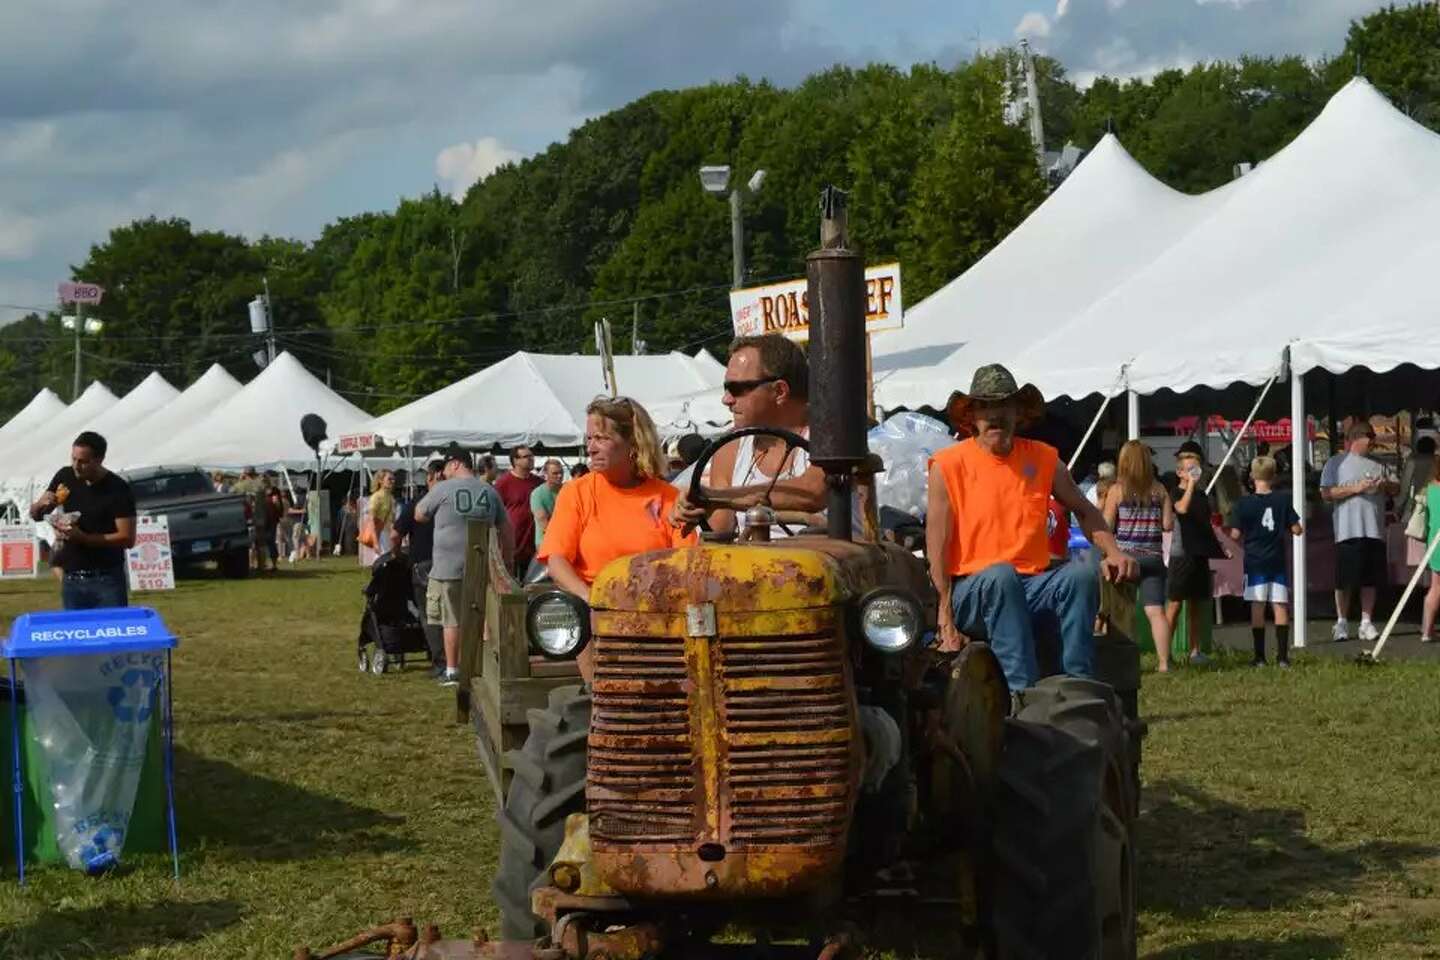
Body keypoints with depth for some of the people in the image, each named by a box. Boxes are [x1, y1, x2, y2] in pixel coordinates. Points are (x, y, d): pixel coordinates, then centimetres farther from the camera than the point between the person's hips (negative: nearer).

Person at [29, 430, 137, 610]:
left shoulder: (118, 490, -11)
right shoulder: (65, 477, 4)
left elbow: (127, 538, -14)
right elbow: (35, 515, 12)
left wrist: (83, 537, -22)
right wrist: (41, 505, -12)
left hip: (107, 580, -5)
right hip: (71, 579, 5)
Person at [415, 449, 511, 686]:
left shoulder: (443, 489, -8)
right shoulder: (490, 491, 5)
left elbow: (419, 515, 5)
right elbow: (507, 529, 10)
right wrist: (508, 559, 20)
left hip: (448, 568, -4)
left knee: (452, 621, 4)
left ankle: (452, 671, 7)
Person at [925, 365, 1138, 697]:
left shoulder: (1043, 458, 10)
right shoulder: (949, 465, -2)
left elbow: (1084, 511, 20)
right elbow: (937, 551, -5)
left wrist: (1113, 552, -1)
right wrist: (946, 623, -12)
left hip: (1033, 587, 4)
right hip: (972, 592, -3)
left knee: (1083, 574, -26)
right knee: (1000, 576, -37)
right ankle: (1024, 692, -44)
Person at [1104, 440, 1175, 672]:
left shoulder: (1117, 490, -4)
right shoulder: (1159, 490, 4)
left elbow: (1106, 526, -5)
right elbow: (1168, 525, 4)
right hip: (1153, 557, 2)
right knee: (1156, 610, -1)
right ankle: (1164, 662, -5)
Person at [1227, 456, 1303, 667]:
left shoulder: (1244, 503, -7)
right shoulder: (1283, 500, -2)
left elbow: (1235, 534, -9)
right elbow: (1296, 529, 0)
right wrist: (1301, 529, 22)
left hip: (1254, 562, -2)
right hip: (1278, 561, 2)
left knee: (1257, 607, 2)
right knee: (1280, 606, 5)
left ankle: (1260, 657, 2)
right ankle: (1282, 656, 3)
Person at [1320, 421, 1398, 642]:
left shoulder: (1377, 464, 18)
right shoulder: (1336, 463, 3)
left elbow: (1396, 489, 20)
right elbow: (1326, 493, -6)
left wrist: (1386, 485, -3)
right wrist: (1355, 488, -14)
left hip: (1375, 530, 4)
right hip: (1348, 530, -4)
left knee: (1370, 579, 5)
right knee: (1345, 580, -3)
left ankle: (1366, 622, 11)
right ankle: (1341, 623, 6)